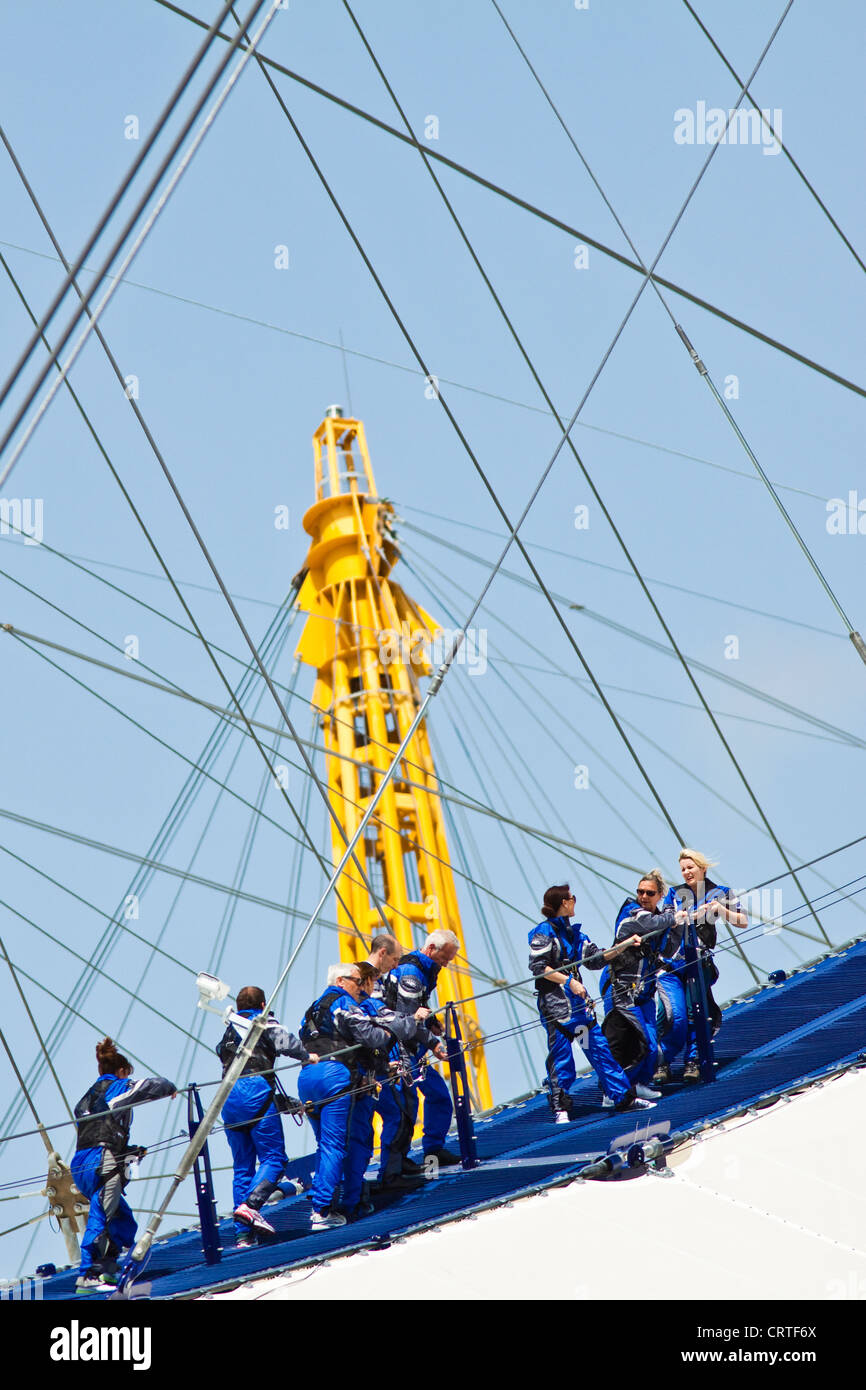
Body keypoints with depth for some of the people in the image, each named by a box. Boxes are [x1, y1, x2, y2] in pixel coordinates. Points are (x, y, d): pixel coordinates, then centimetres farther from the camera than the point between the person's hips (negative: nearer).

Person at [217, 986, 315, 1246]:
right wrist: (306, 1056, 4)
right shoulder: (265, 1024, 8)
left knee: (242, 1166, 10)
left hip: (229, 1099, 6)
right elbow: (284, 1042, -11)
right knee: (274, 1157, -4)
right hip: (257, 1093, -6)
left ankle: (243, 1234, 5)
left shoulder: (229, 1030, 26)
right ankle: (250, 1205, -28)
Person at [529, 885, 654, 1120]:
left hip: (577, 999, 7)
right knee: (560, 1054, -3)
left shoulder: (573, 933, 14)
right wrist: (568, 981, -18)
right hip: (554, 1001, -7)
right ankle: (560, 1108, 7)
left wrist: (626, 944, 11)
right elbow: (538, 967, -15)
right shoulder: (544, 931, -8)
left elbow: (595, 959, 17)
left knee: (598, 1046, 8)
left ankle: (623, 1097, 12)